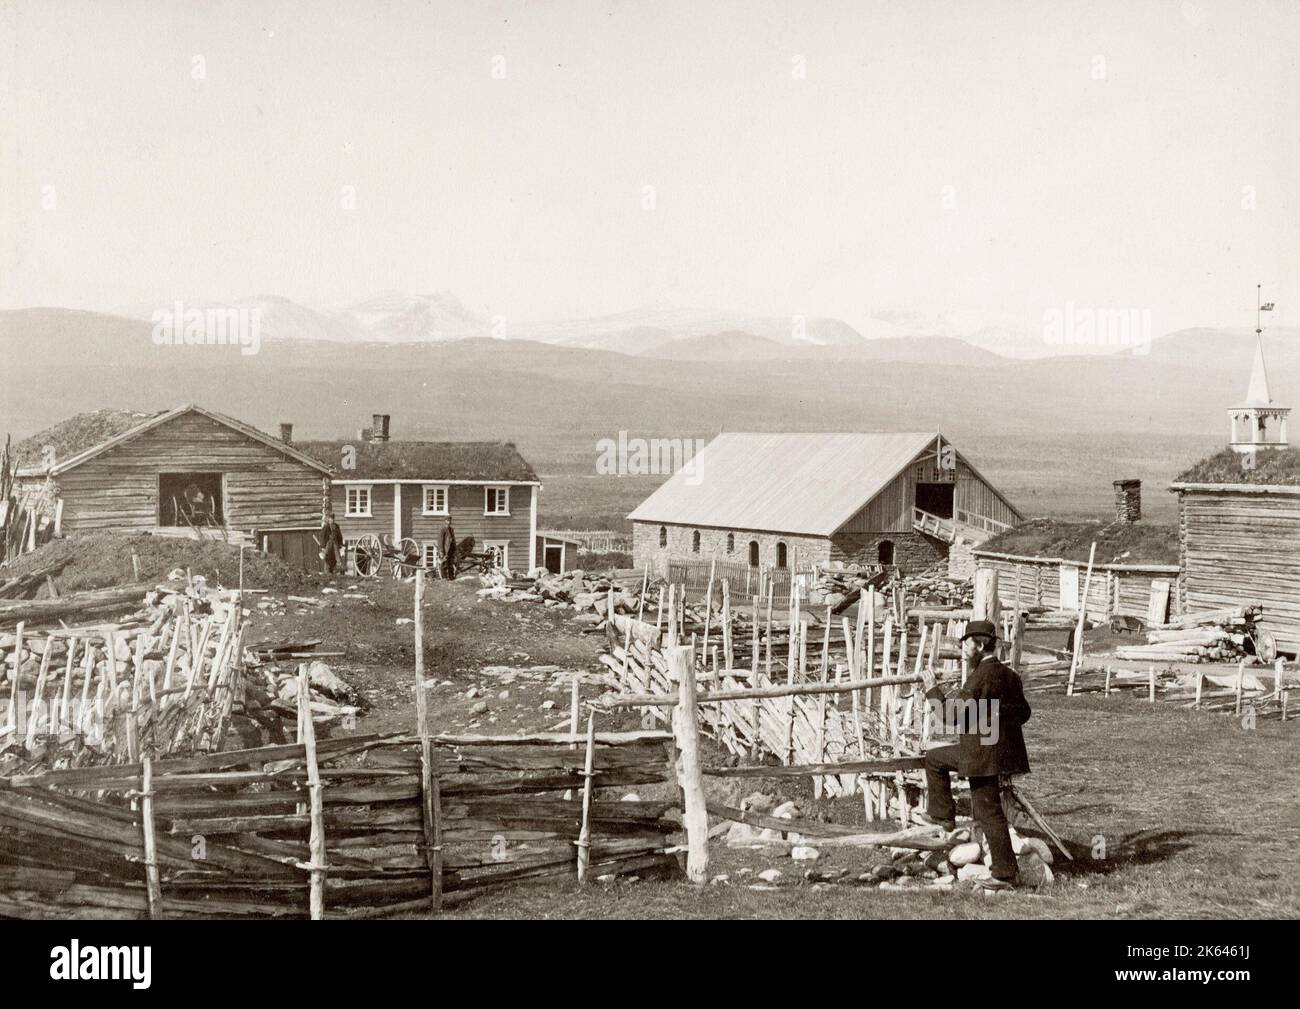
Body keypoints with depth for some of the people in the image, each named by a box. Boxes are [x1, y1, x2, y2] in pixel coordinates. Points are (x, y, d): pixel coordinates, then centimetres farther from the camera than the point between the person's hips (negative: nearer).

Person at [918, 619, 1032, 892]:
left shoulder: (979, 678, -21)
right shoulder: (1009, 675, 7)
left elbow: (952, 716, -20)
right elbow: (1023, 713, 15)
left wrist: (933, 690, -10)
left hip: (984, 754, -9)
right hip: (1003, 748, 9)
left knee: (989, 813, 0)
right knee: (934, 758, 19)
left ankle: (1005, 875, 6)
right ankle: (942, 814, 25)